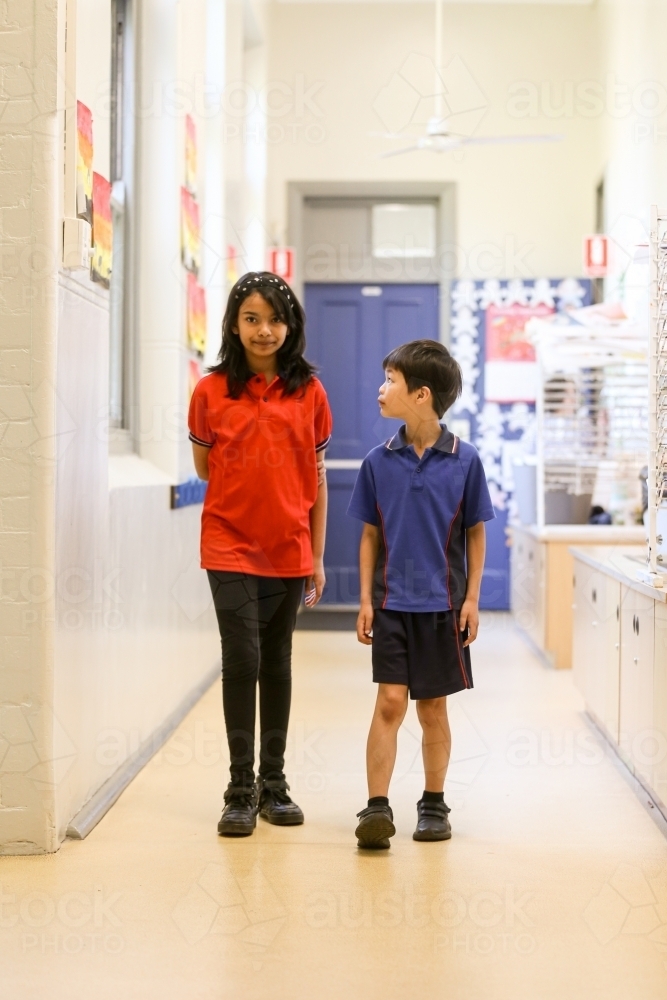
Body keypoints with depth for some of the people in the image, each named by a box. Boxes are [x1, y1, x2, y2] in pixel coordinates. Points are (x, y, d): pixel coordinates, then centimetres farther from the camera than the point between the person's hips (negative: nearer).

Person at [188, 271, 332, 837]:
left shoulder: (309, 392, 2)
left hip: (289, 550, 2)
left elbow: (317, 477, 6)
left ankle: (273, 784, 21)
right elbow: (204, 468, 11)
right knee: (241, 659, -8)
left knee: (277, 664, 10)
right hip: (231, 546, -2)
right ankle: (241, 792, 1)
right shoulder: (212, 391, -2)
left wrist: (317, 556, 6)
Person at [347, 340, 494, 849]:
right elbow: (371, 535, 7)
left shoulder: (465, 461, -4)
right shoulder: (378, 462, 1)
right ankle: (377, 806, -5)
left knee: (434, 707, 8)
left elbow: (476, 533, 2)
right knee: (390, 701, -7)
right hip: (391, 602, 1)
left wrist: (472, 599, -2)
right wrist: (366, 600, 2)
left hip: (443, 604, -1)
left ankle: (434, 804, 21)